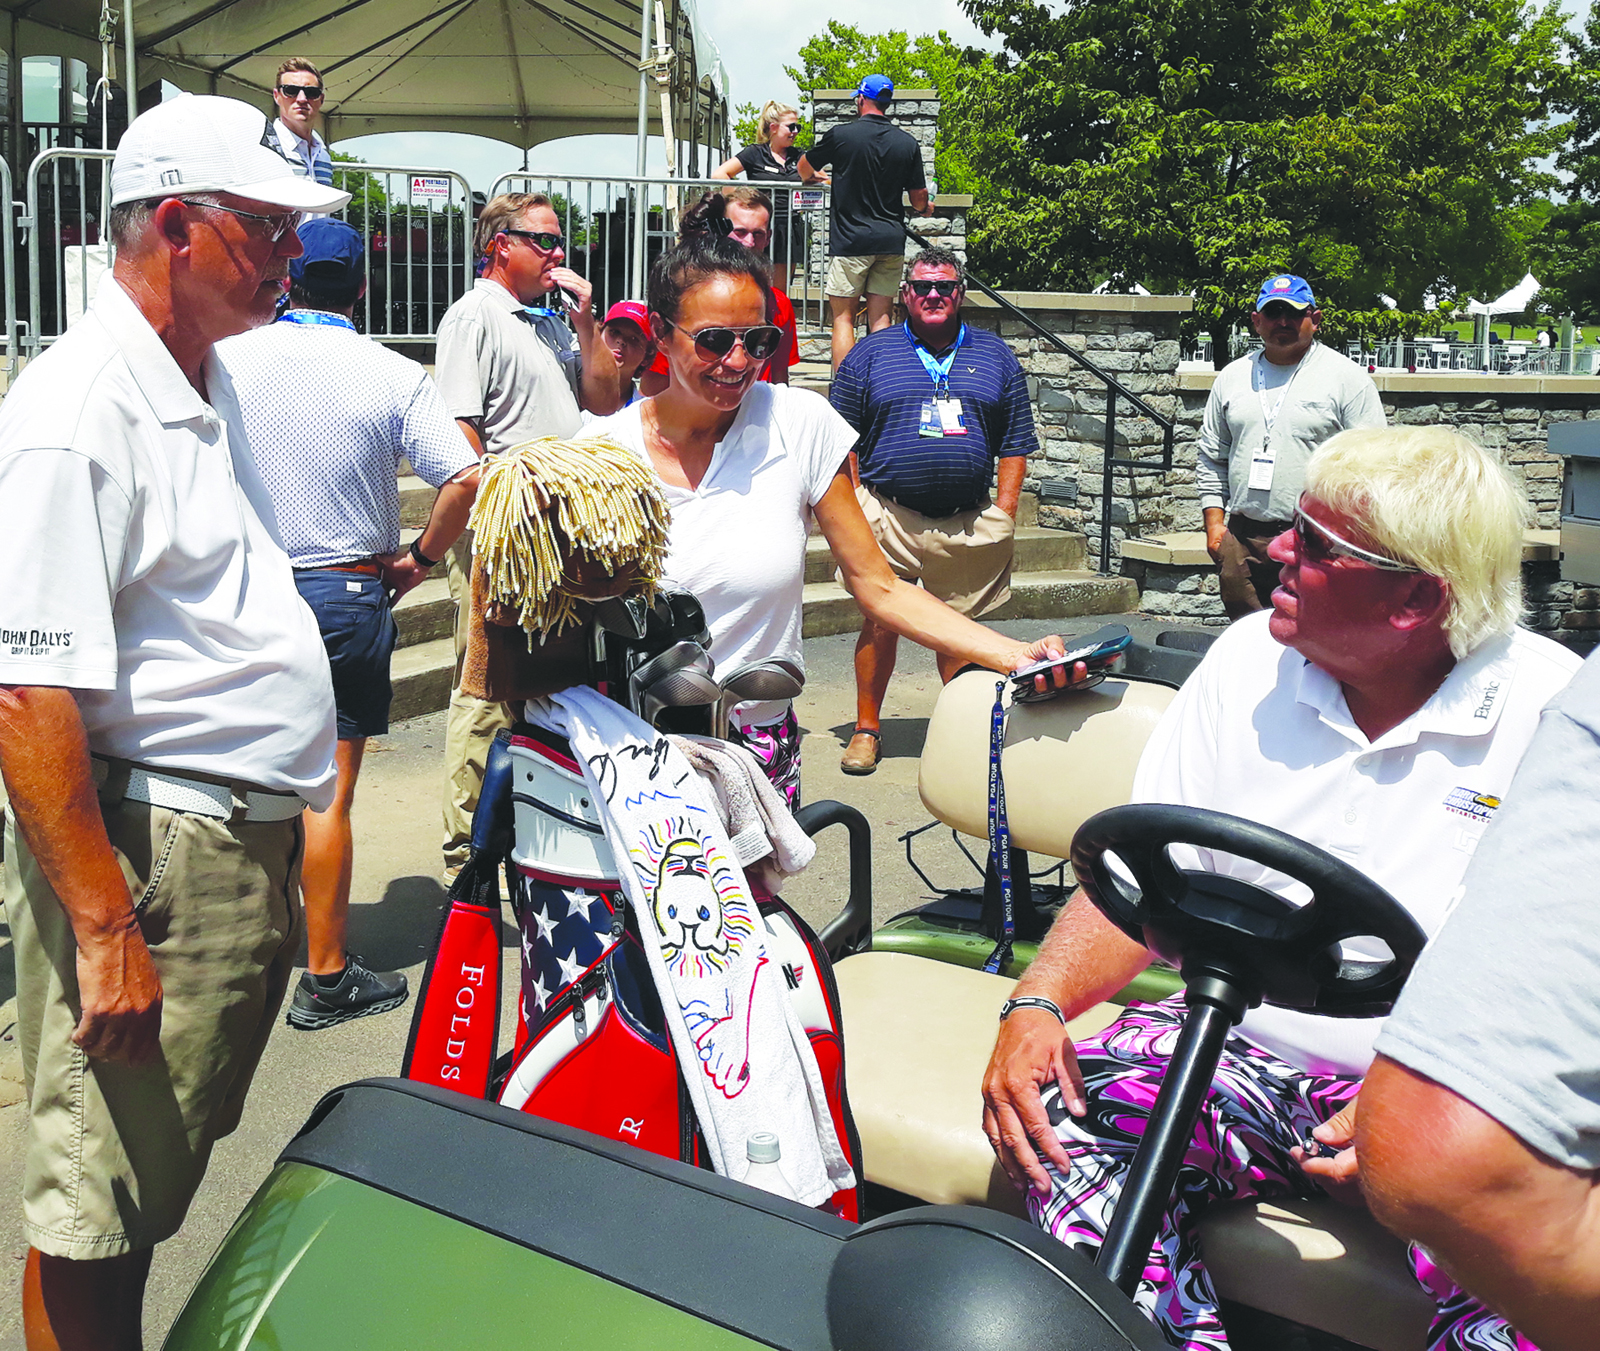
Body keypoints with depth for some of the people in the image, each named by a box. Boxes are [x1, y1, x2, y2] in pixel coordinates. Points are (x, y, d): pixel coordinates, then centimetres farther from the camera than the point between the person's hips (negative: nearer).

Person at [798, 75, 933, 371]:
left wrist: (811, 178, 37)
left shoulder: (841, 135, -4)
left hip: (851, 240, -3)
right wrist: (926, 209, 33)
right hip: (891, 241, 3)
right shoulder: (908, 143, 4)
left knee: (844, 318, 1)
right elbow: (919, 200, 9)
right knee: (880, 319, 7)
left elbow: (804, 169, 12)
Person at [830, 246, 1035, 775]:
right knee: (881, 620, -1)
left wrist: (1003, 512, 4)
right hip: (888, 516, -1)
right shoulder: (871, 354, 7)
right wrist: (853, 505, -3)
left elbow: (1015, 443, 12)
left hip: (969, 523, 2)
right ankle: (866, 729, 12)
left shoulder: (995, 357, 12)